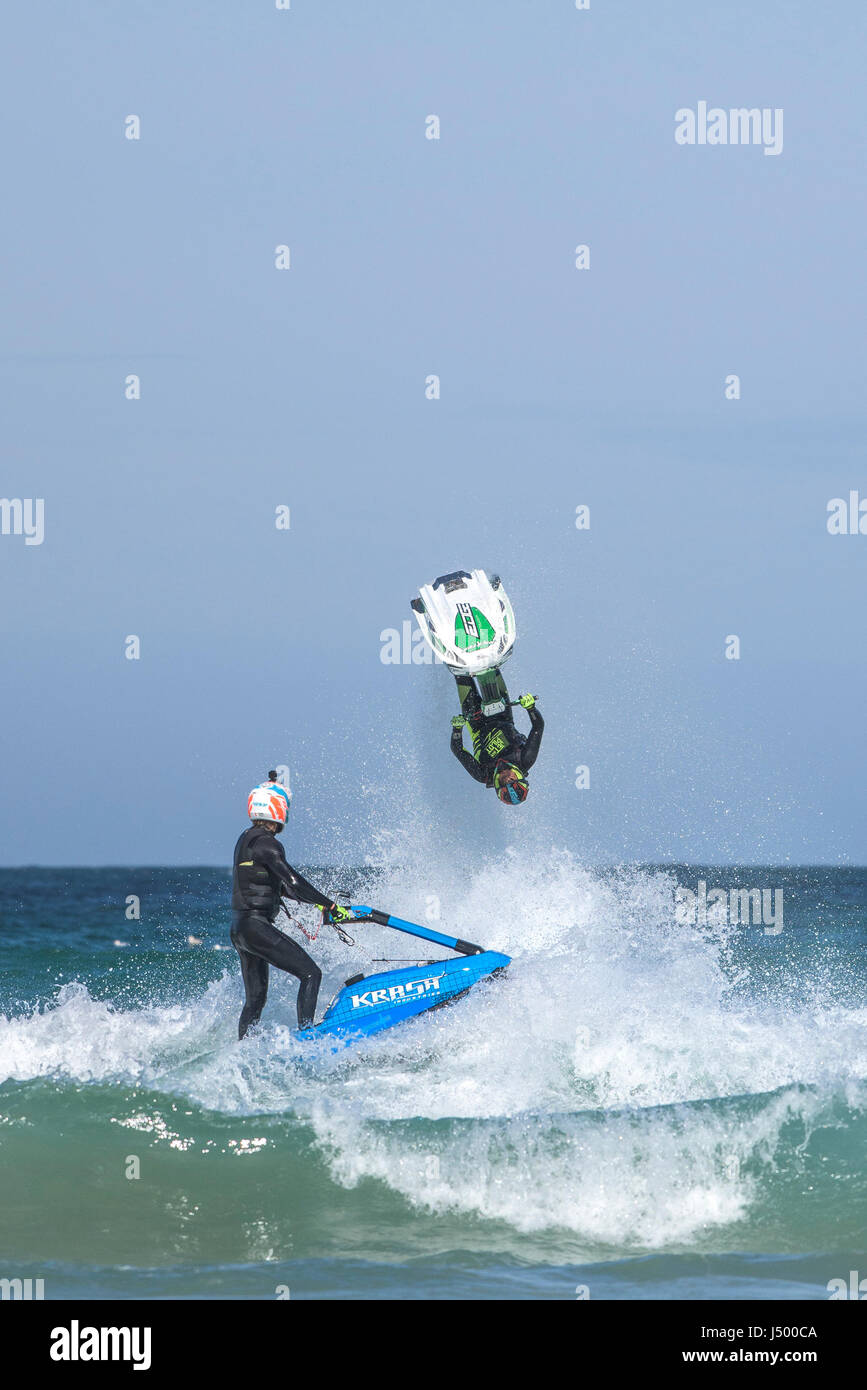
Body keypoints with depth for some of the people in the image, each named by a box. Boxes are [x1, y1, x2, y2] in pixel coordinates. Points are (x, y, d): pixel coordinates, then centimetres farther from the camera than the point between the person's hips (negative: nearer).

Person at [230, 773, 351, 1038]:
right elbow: (292, 881, -22)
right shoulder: (265, 842, -14)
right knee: (310, 974, -10)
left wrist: (314, 901, 26)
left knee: (255, 999, 15)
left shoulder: (247, 840, 16)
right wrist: (330, 906, -21)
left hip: (239, 930, 10)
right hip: (257, 927, -10)